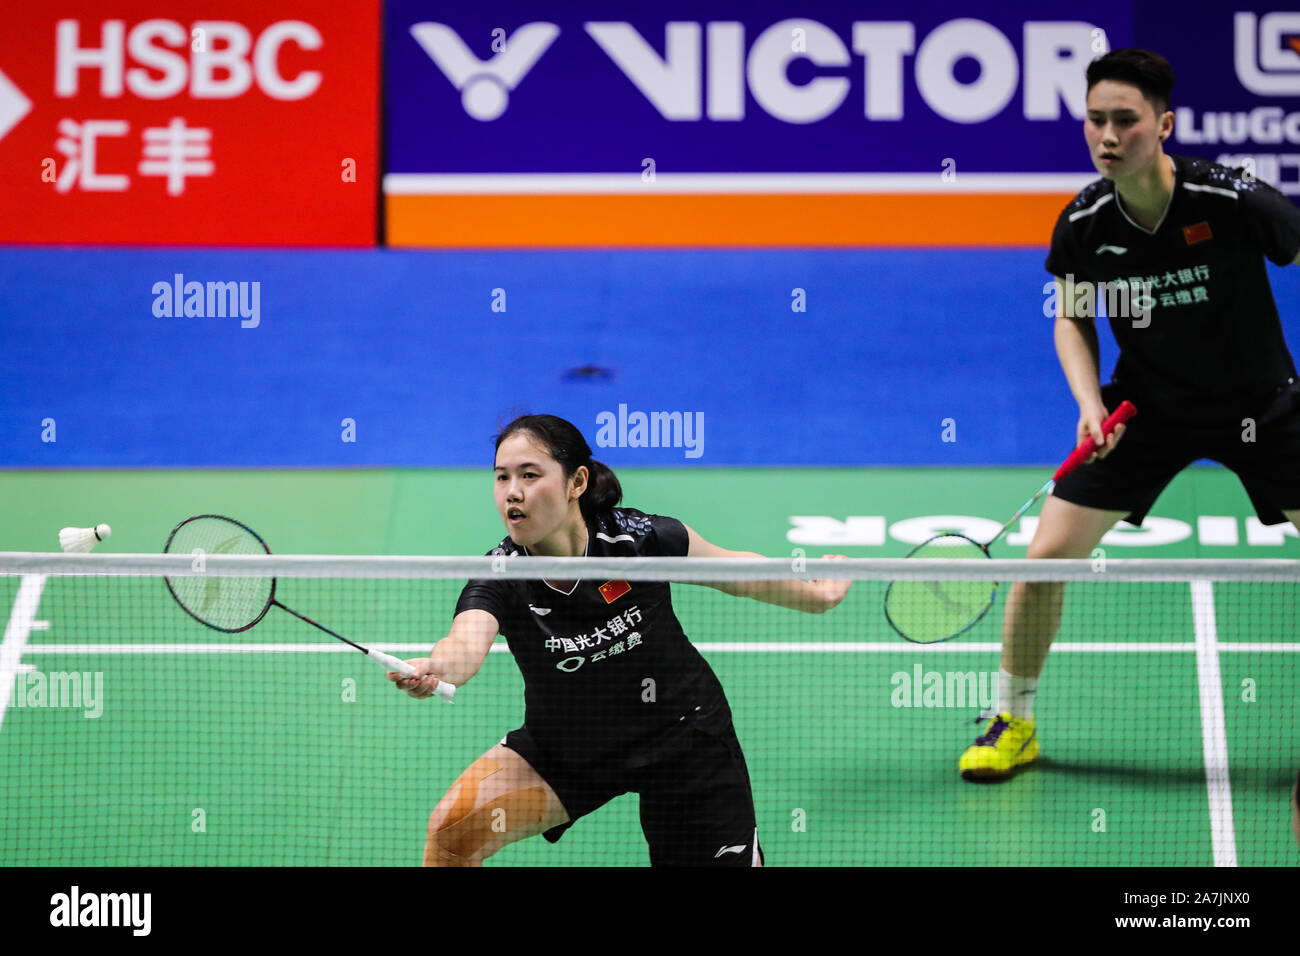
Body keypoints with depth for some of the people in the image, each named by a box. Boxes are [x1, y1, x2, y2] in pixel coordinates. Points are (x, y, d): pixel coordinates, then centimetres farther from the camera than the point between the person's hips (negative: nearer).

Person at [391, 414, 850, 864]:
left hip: (682, 737, 0)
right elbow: (466, 642, -43)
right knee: (452, 826, -19)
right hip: (565, 748, 0)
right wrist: (434, 668, -66)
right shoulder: (502, 576, -23)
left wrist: (815, 595, 10)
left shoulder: (642, 539, -22)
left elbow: (735, 570, -2)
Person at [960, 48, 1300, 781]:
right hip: (1146, 410, 2)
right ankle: (1014, 722, 15)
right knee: (1047, 554, -5)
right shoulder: (1082, 226, -15)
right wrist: (1091, 404, -12)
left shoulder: (1235, 200, -25)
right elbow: (1073, 319, 4)